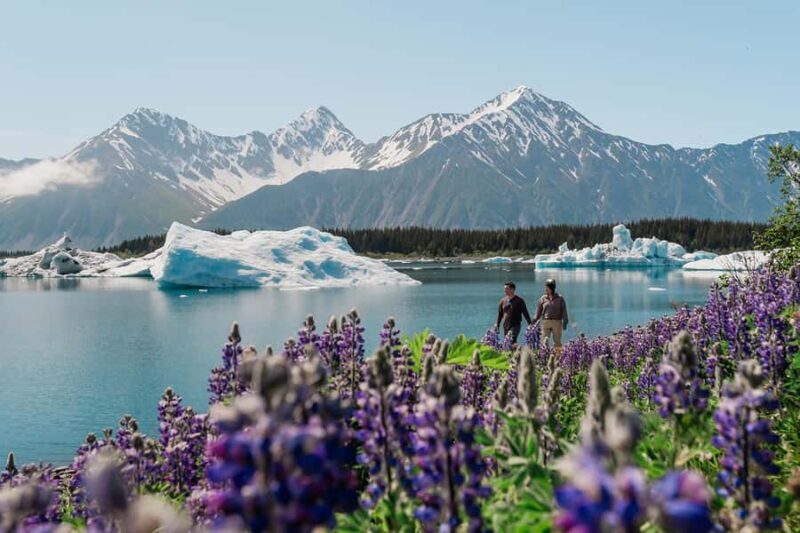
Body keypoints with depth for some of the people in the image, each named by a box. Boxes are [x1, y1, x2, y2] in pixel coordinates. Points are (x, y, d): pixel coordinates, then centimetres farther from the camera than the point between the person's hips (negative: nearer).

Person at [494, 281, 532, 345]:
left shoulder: (519, 300, -2)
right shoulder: (503, 300, 9)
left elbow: (525, 313, 1)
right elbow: (499, 313, 15)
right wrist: (497, 324, 5)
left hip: (515, 326, -5)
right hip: (505, 326, 5)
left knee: (512, 341, -24)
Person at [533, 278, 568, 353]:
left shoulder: (560, 298, 3)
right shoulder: (543, 298, 6)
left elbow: (564, 311, 6)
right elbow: (538, 312, 10)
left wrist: (565, 323, 2)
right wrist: (534, 321, 2)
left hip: (557, 322, -1)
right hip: (545, 322, 1)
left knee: (557, 342, 4)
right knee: (544, 342, -6)